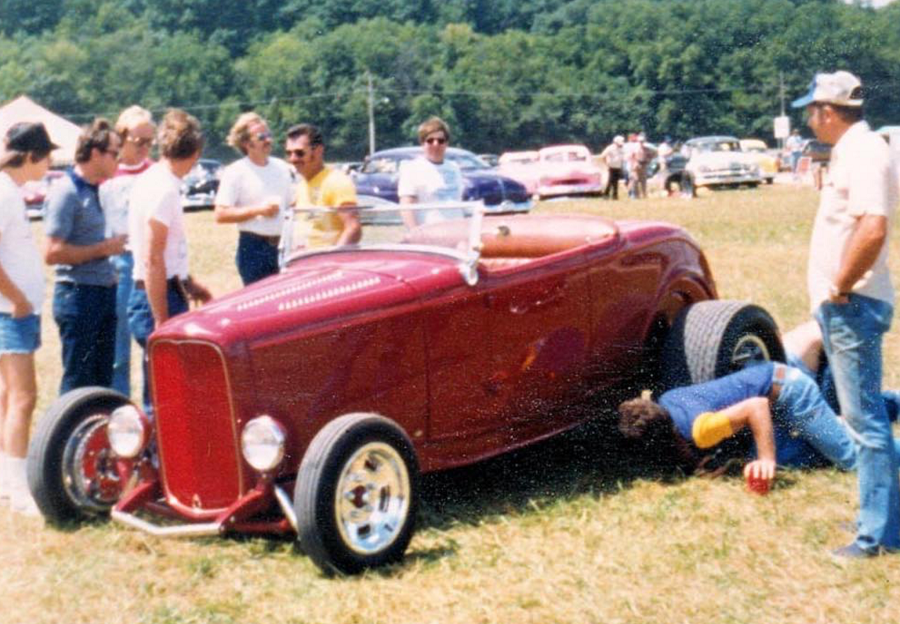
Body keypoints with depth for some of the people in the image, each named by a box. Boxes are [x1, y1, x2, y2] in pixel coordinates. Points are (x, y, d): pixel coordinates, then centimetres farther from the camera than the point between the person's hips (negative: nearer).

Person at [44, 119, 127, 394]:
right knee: (77, 382, -2)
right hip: (78, 296, -9)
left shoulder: (94, 190, 12)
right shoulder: (66, 192, -15)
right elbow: (52, 252, -21)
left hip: (103, 293, 9)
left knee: (102, 380, 14)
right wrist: (104, 249, -15)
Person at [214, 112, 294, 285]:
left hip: (282, 246, 5)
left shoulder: (282, 167, 12)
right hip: (253, 248, -5)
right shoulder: (235, 172, -6)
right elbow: (221, 215, -12)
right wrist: (258, 209, -16)